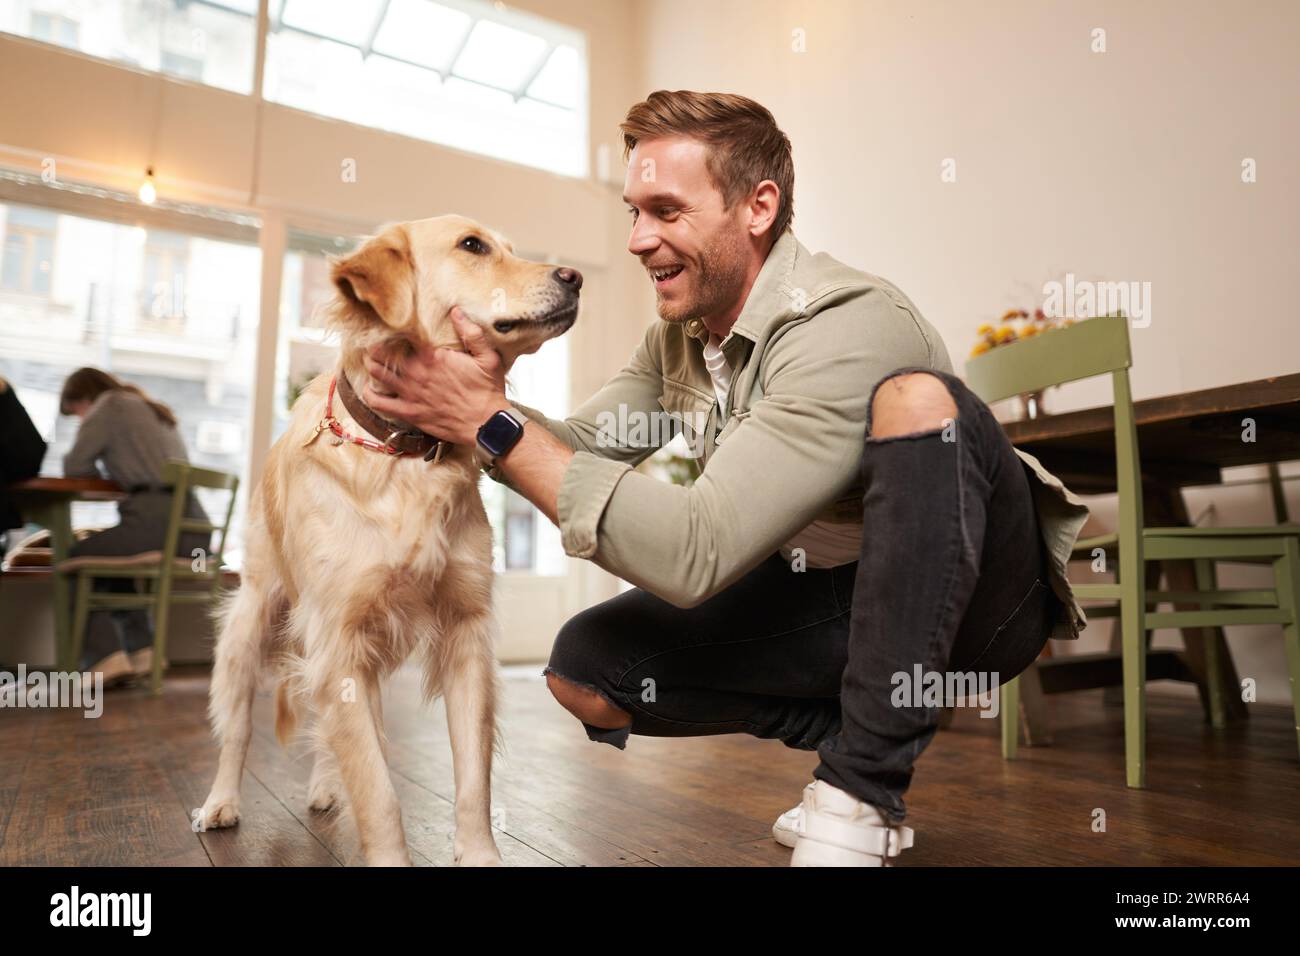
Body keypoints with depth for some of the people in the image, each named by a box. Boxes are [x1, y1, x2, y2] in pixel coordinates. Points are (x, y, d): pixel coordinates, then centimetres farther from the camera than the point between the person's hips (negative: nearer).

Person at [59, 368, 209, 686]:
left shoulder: (110, 404, 7)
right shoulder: (159, 411, 30)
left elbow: (75, 466, 4)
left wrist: (99, 476, 23)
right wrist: (116, 476, 30)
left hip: (157, 520, -8)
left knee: (77, 560, 15)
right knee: (113, 554, 32)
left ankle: (105, 657, -1)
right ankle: (141, 648, 20)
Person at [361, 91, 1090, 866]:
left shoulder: (848, 328, -28)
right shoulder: (680, 332, 0)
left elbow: (693, 553, -34)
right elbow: (580, 449, 0)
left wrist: (494, 422, -31)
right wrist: (483, 409, -19)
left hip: (970, 592, -5)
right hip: (828, 593, 6)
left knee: (915, 399, -36)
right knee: (585, 669, -10)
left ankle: (863, 792, -23)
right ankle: (849, 735, 6)